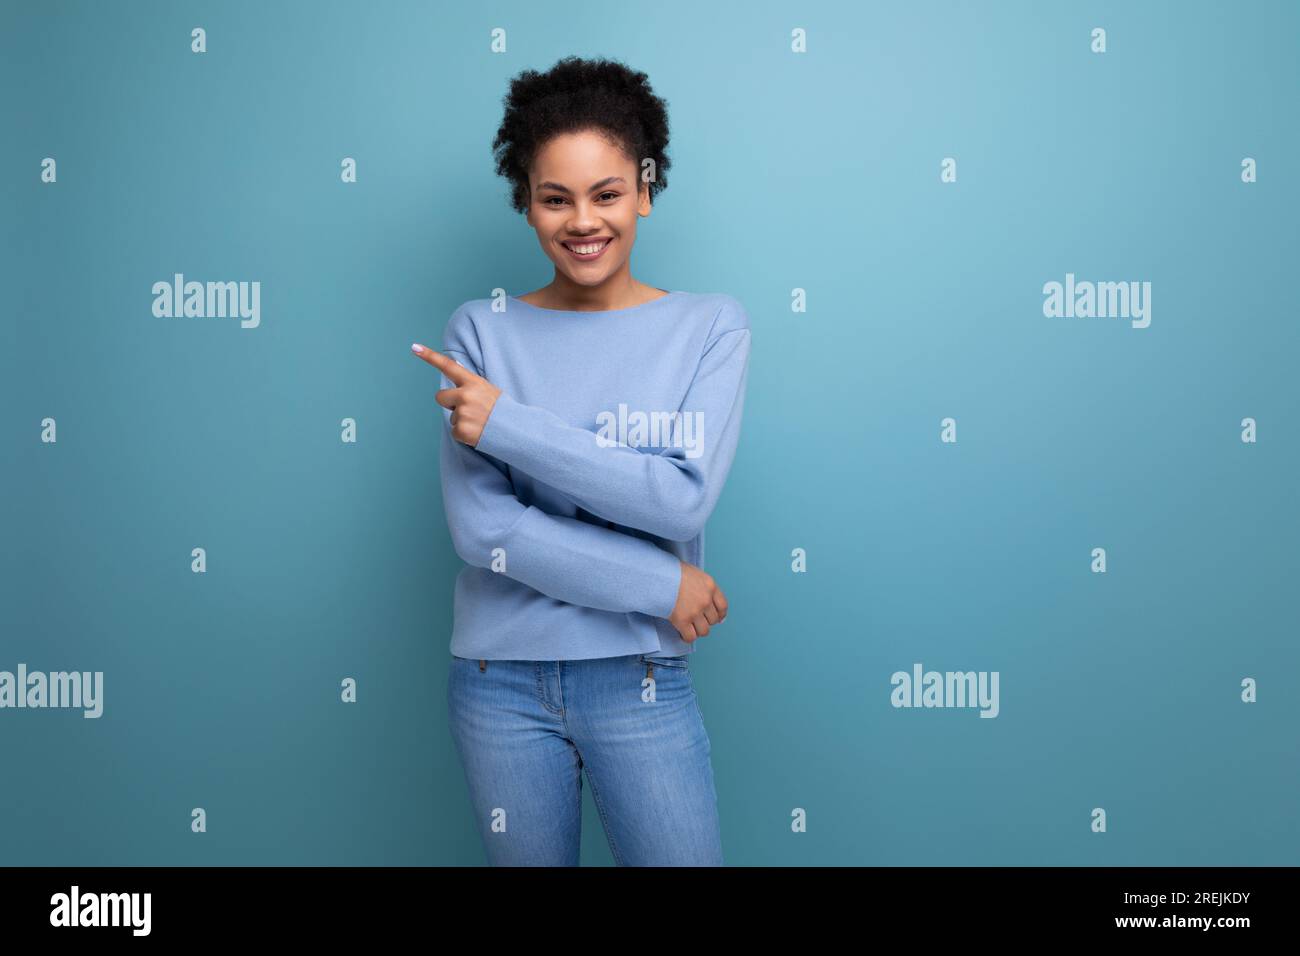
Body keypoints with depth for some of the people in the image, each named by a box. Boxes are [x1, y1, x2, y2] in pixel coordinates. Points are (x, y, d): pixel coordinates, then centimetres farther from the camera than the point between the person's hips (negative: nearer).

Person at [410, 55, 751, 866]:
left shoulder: (709, 325, -2)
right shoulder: (481, 331, -2)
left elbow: (686, 499, -14)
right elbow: (480, 526, -11)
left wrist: (508, 423, -17)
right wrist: (661, 586, -13)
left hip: (640, 679, -1)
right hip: (500, 679, 1)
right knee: (528, 859, 16)